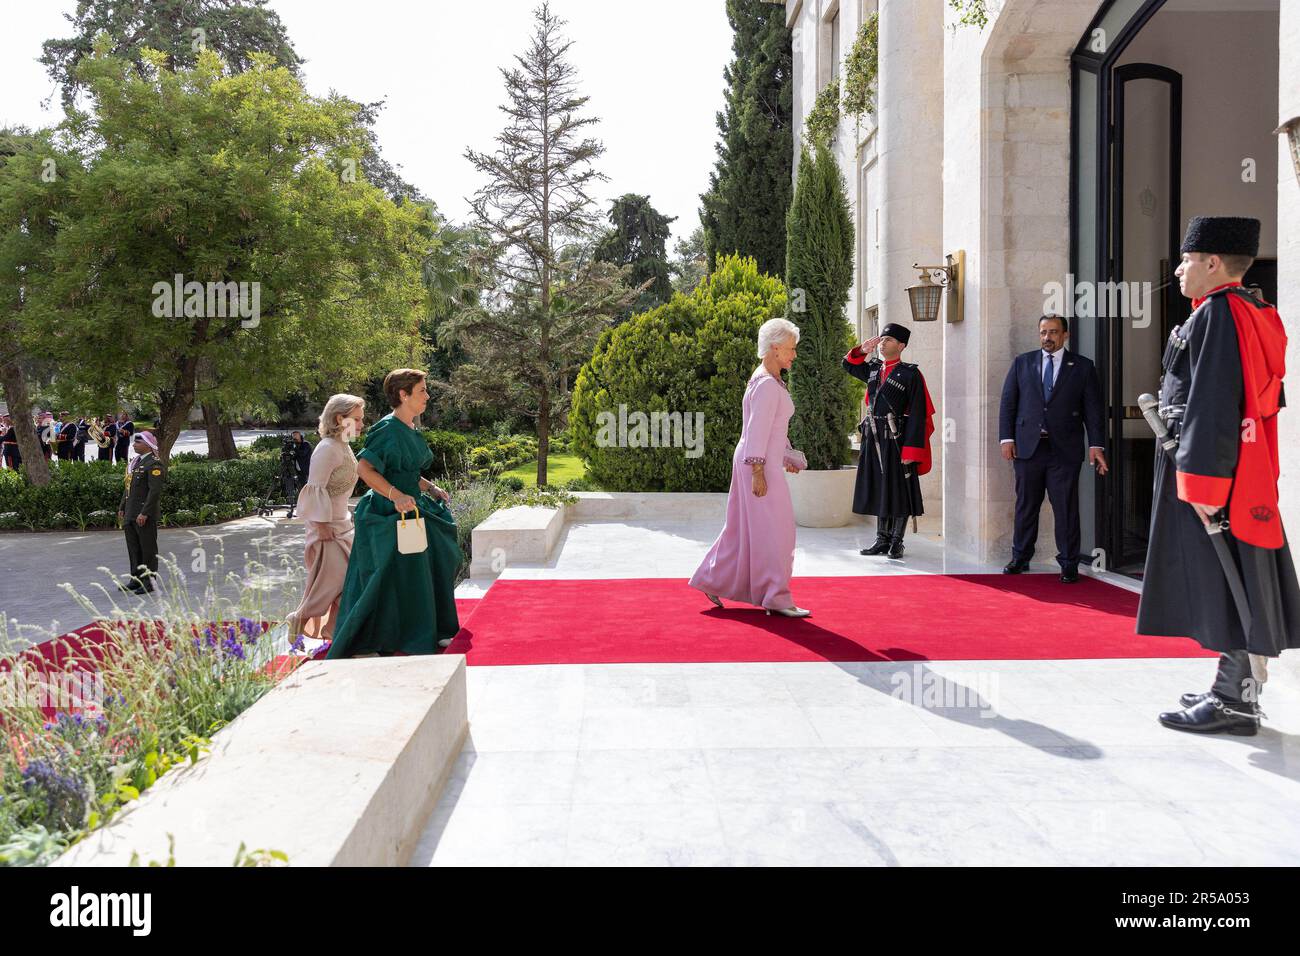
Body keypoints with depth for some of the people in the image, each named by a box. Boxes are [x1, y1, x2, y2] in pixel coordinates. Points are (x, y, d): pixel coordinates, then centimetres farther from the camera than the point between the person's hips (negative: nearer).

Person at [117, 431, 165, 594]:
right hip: (131, 514, 9)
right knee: (134, 548, 13)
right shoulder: (135, 463, 16)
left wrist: (145, 513, -23)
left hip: (145, 515, -9)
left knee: (148, 548, -2)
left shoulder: (154, 464, -13)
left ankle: (149, 581, 4)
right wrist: (122, 508, 17)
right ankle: (136, 579, 22)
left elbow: (155, 491, -20)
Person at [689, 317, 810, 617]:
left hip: (758, 461, 10)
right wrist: (758, 472, -22)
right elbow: (757, 430, -21)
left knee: (743, 526, 16)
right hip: (760, 464, -10)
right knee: (772, 529, -3)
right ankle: (775, 598, 4)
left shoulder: (767, 380, 15)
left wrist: (787, 456, 27)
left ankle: (712, 581, 24)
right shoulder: (767, 384, -17)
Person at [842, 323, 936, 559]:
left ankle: (896, 543, 11)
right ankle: (882, 540, 20)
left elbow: (917, 415, -11)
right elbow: (848, 364, 29)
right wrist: (863, 350, 8)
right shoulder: (873, 368, 11)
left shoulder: (911, 374, -7)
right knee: (879, 490, 11)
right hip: (873, 439, 6)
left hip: (897, 441, -6)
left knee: (899, 491, 2)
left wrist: (911, 450, -17)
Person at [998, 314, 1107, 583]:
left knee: (1066, 508, 0)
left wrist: (1096, 445, -5)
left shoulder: (1083, 366, 6)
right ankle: (1020, 558, 20)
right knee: (1025, 505, 9)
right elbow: (1008, 403, 8)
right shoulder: (1022, 363, 10)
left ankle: (1069, 565, 8)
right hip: (1027, 446, 2)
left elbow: (1093, 409, 3)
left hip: (1065, 449, -1)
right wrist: (1006, 438, -2)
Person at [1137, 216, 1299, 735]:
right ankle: (1236, 689, 23)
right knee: (1238, 588, 14)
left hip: (1211, 471, -10)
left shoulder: (1216, 314, -14)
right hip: (1245, 473, 10)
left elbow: (1212, 406, -21)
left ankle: (1235, 703, 3)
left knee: (1227, 585, -4)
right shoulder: (1255, 314, 16)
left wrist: (1204, 483, -23)